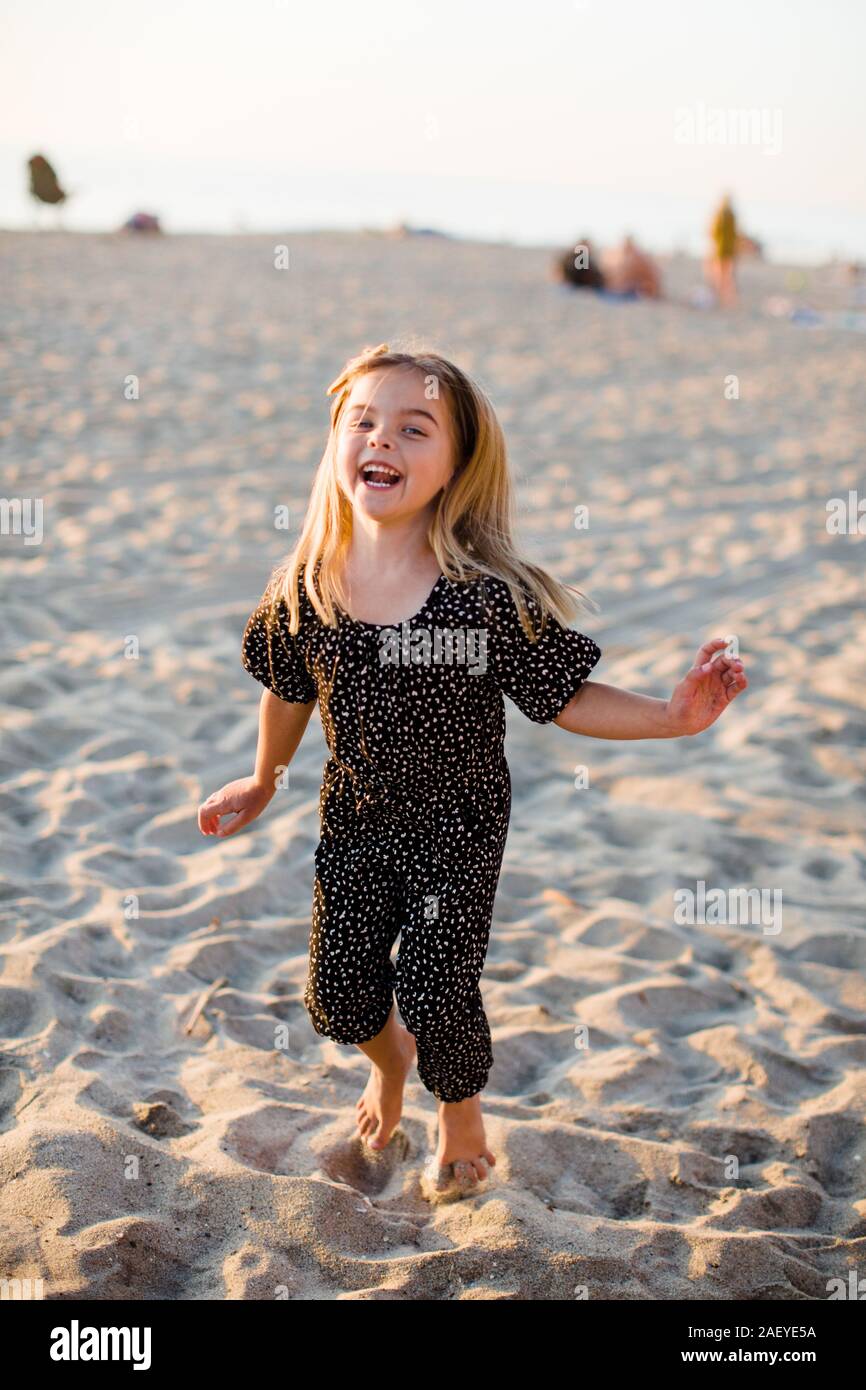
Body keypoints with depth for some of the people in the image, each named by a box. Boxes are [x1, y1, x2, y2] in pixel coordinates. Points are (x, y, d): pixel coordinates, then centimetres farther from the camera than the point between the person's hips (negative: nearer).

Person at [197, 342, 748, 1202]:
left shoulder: (491, 595, -22)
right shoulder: (306, 587, -13)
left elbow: (563, 700, -14)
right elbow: (289, 689, 5)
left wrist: (672, 715, -26)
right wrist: (263, 780, 19)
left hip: (458, 827, -3)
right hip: (354, 819, 3)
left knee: (435, 992, -1)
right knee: (336, 993, 10)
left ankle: (461, 1113, 36)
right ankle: (389, 1056, 49)